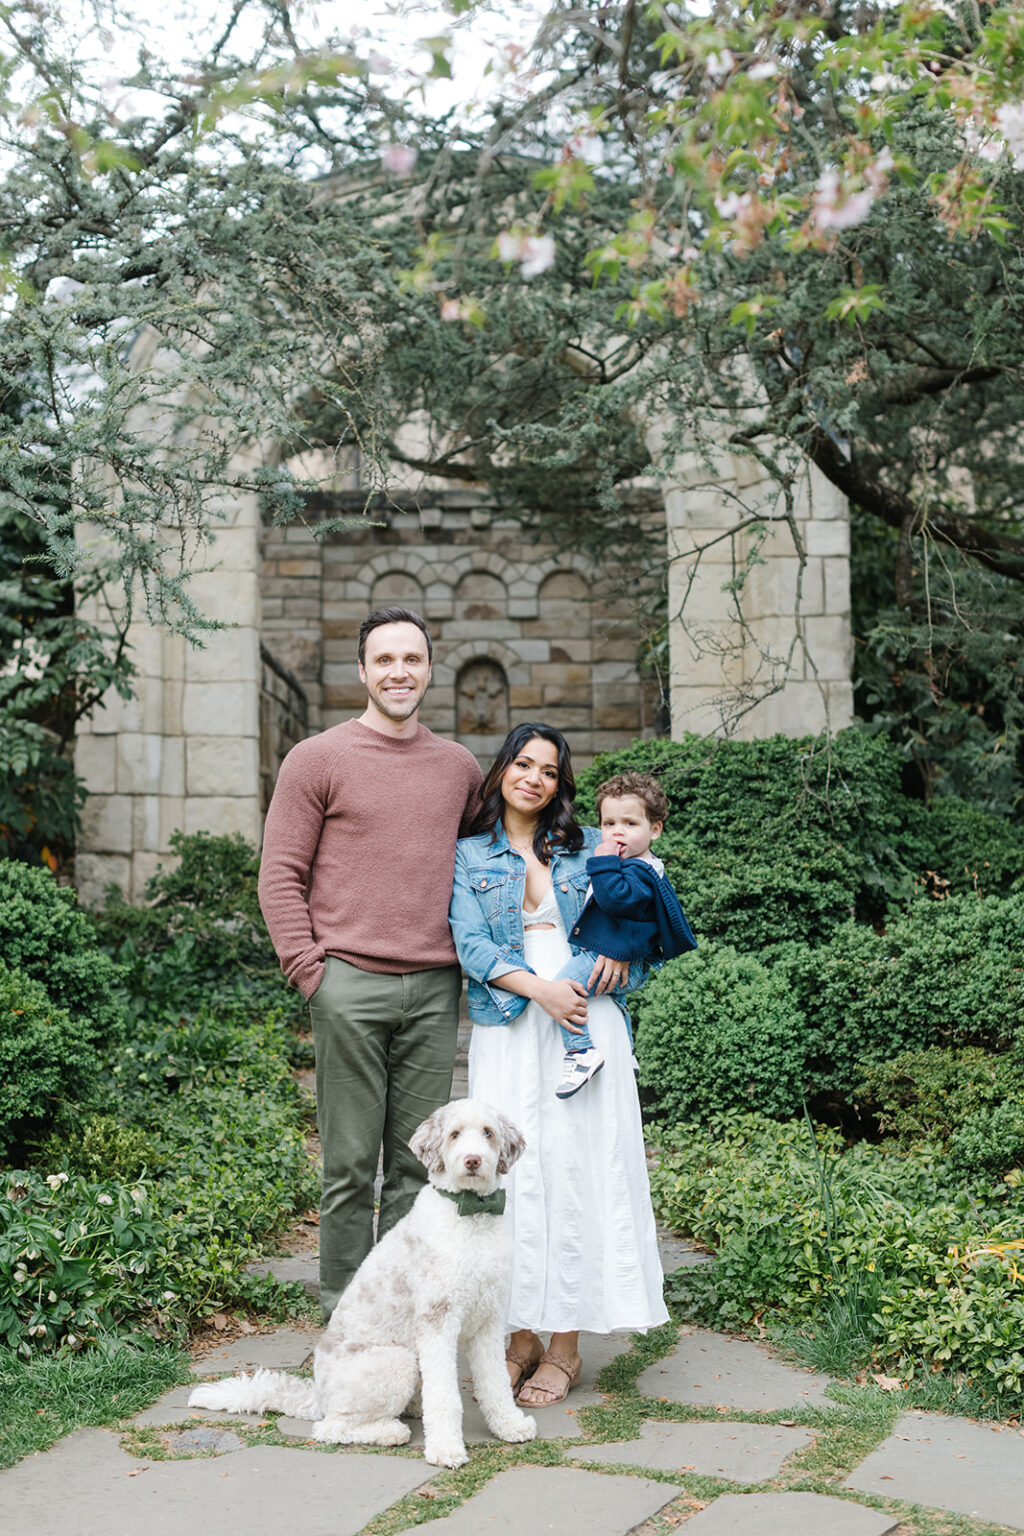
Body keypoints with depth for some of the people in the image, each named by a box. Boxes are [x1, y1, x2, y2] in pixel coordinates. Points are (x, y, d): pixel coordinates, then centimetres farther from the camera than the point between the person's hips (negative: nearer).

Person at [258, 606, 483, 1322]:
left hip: (435, 990, 4)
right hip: (350, 986, -3)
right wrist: (310, 969, -7)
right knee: (350, 1164, 1)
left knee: (418, 1160, 7)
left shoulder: (460, 766, 14)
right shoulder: (318, 760, 2)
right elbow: (280, 875, 0)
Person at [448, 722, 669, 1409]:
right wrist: (538, 989, -15)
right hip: (508, 1032, 0)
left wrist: (621, 949, -2)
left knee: (578, 1171, -3)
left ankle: (566, 1346, 4)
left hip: (587, 1026, 1)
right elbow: (470, 942, -2)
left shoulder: (588, 848, 13)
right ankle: (522, 1337, 10)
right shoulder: (468, 857, 9)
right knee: (514, 1172, -2)